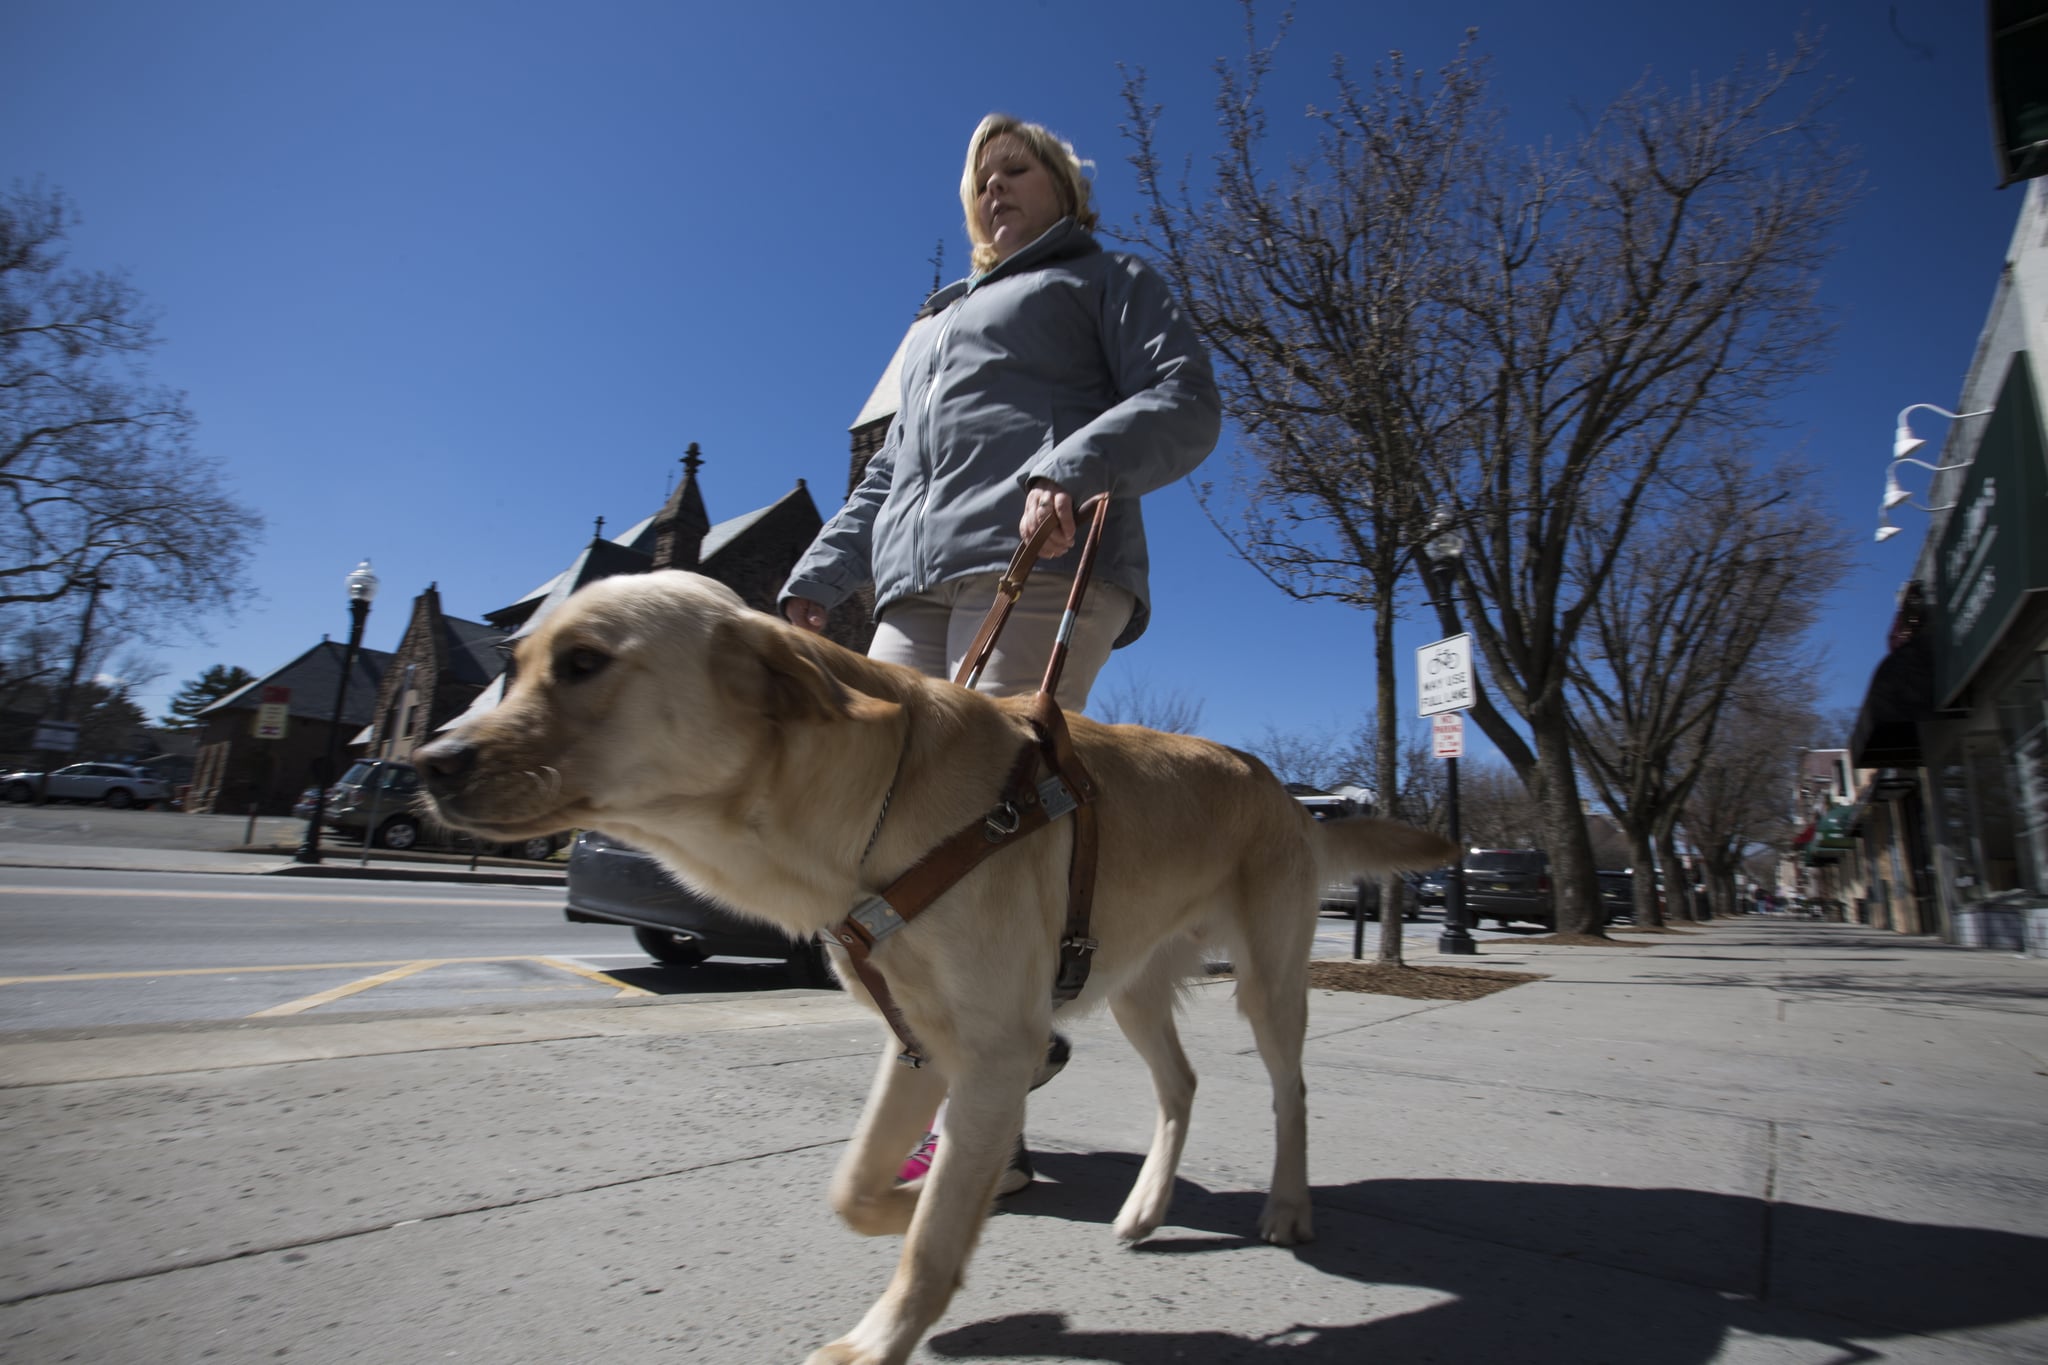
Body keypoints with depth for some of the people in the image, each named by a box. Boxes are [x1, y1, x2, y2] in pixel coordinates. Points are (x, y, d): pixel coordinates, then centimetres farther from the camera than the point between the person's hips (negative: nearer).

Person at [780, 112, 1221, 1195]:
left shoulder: (1107, 280, 22)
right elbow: (884, 479, 32)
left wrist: (1071, 469, -17)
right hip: (915, 593, 7)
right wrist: (815, 584, 17)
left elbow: (1186, 403, 3)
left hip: (1042, 569, -6)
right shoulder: (935, 326, 39)